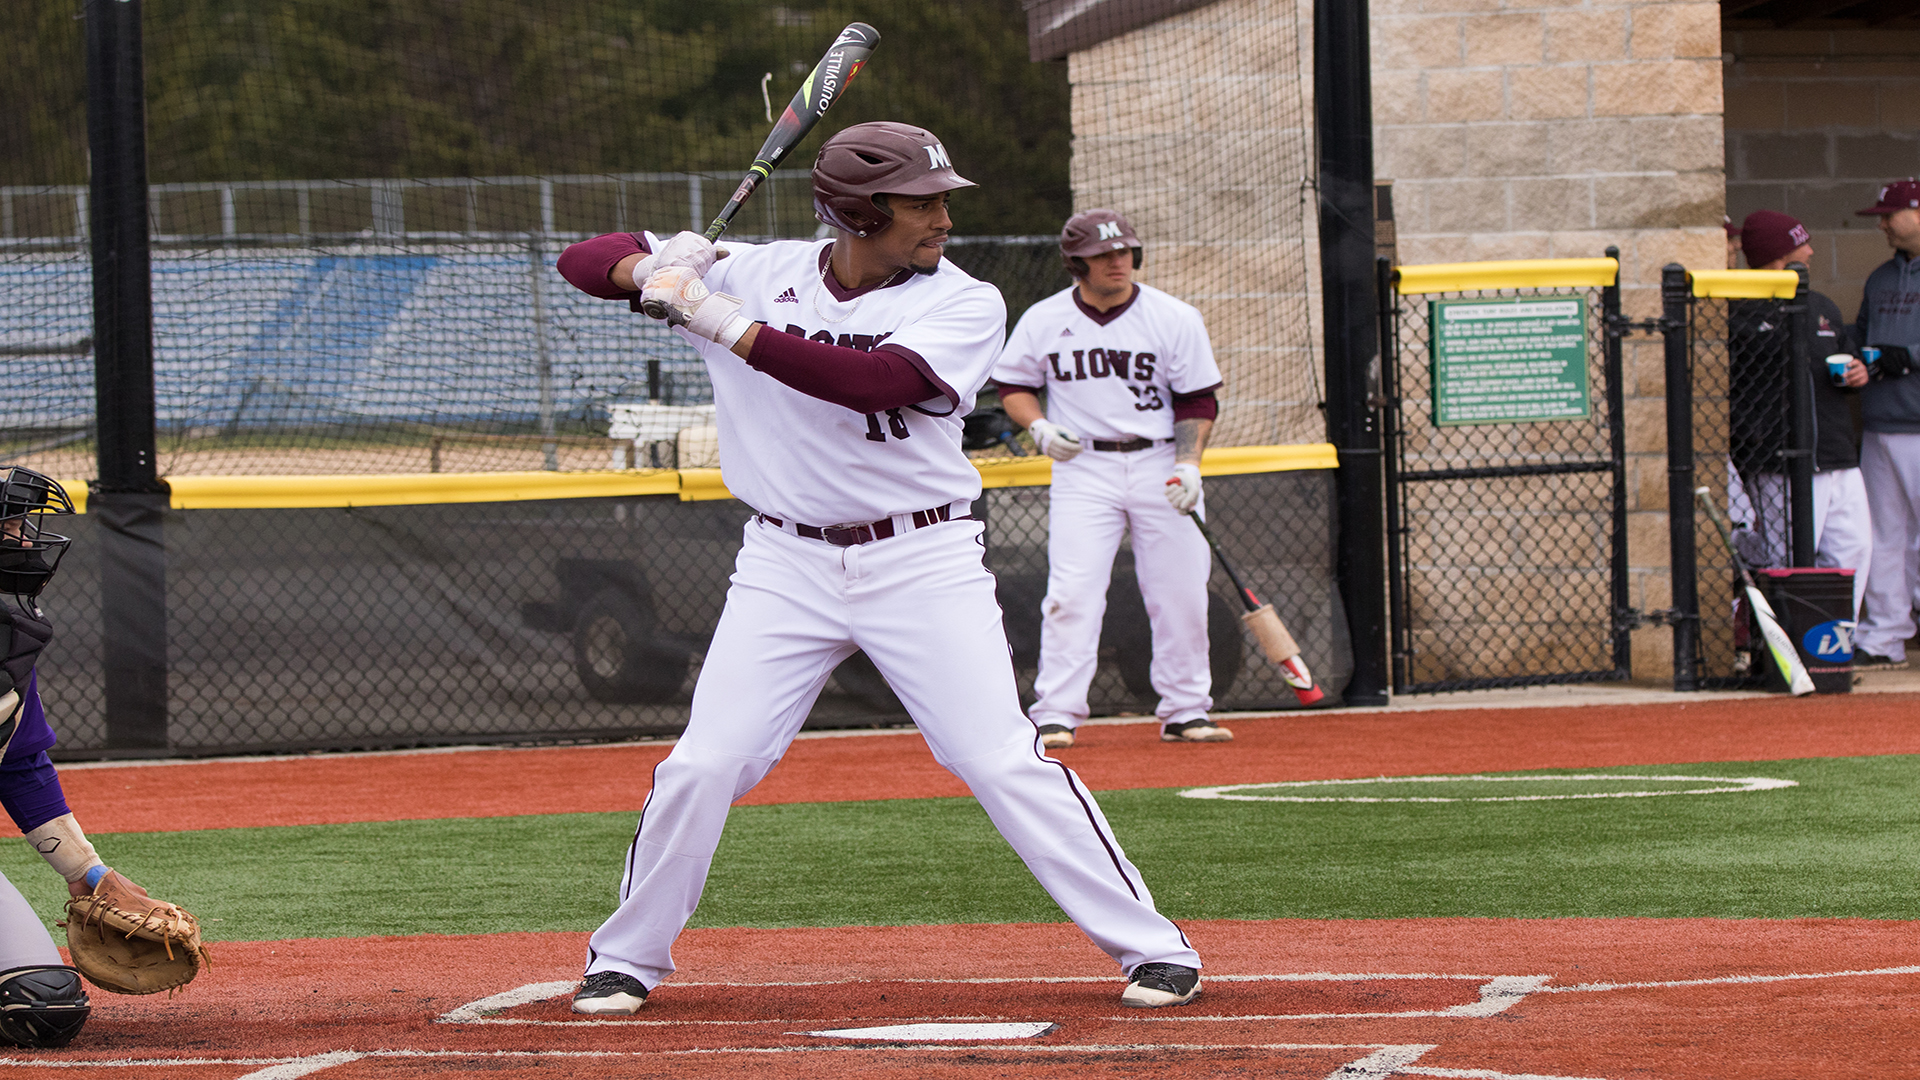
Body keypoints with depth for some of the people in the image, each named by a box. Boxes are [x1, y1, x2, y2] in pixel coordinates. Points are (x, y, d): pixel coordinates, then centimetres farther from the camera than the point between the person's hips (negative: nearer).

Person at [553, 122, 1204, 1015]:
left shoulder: (965, 305, -6)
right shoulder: (758, 273, 0)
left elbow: (880, 380, -26)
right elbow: (584, 262, 2)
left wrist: (728, 325, -29)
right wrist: (649, 270, -22)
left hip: (923, 564, -2)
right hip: (787, 564, 2)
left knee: (1002, 760, -9)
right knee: (702, 766, -3)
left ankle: (1151, 946, -1)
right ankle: (626, 958, 16)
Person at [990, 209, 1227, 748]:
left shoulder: (1175, 319, -2)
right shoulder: (1044, 321, 1)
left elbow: (1198, 401, 1)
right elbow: (1013, 385, 13)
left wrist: (1188, 463, -12)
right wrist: (1039, 427, -6)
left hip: (1160, 465, 1)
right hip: (1083, 466, -1)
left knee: (1180, 592, 1)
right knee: (1072, 592, -11)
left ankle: (1185, 711, 13)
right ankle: (1055, 716, -8)